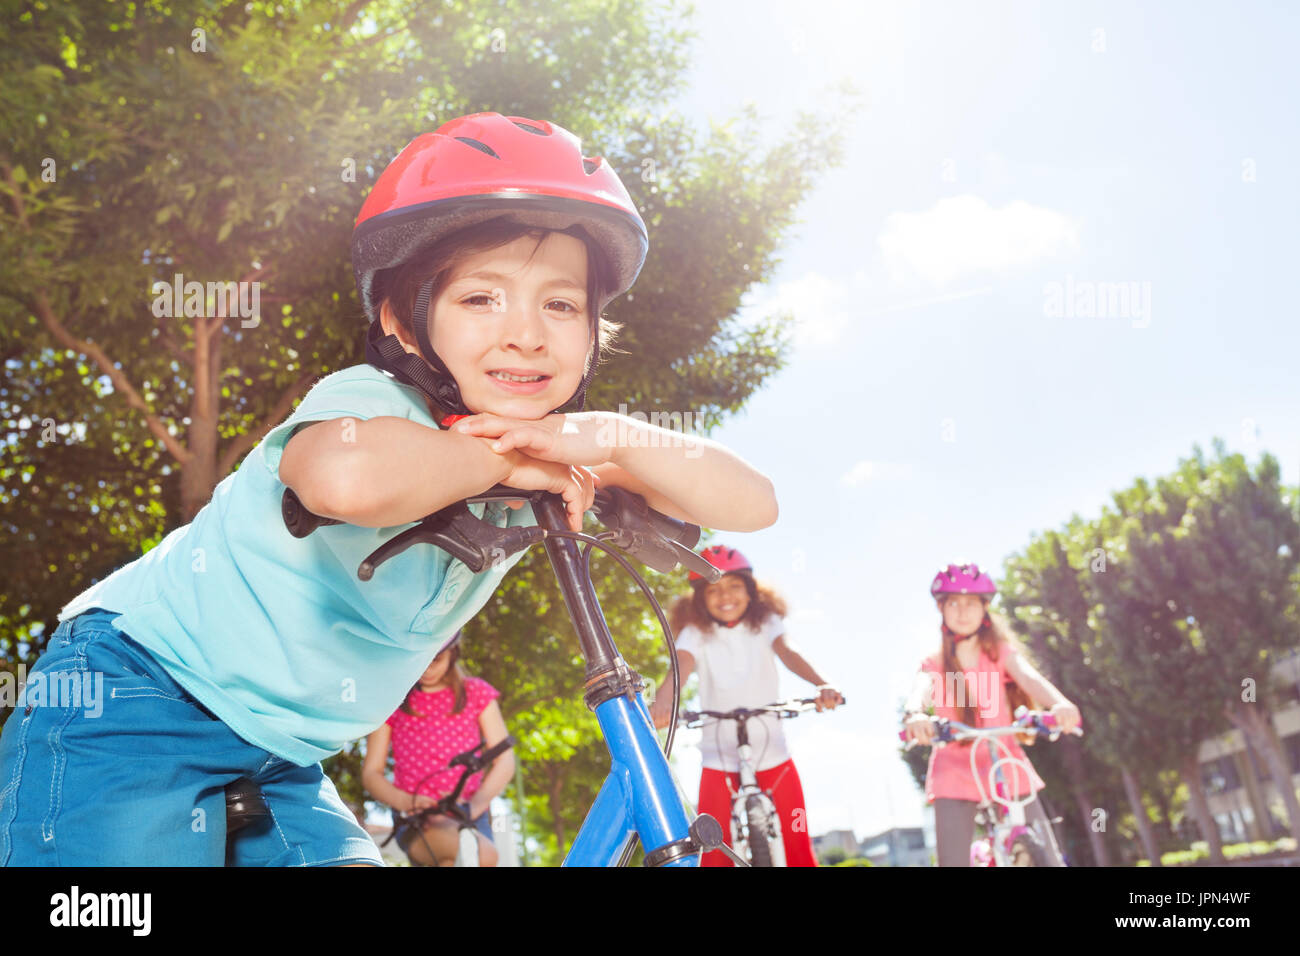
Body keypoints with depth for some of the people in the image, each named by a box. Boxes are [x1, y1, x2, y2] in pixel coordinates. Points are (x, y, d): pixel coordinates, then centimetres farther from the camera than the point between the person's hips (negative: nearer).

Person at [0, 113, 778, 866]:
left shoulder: (548, 465, -3)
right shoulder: (376, 404, -25)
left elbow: (753, 503, -9)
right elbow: (346, 475, -52)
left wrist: (618, 440, -26)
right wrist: (498, 459, -34)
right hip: (136, 697, -6)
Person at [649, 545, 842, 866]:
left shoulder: (765, 623, 3)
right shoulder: (696, 633, -1)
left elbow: (788, 652, -15)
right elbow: (683, 664, -21)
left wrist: (821, 685, -36)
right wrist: (664, 700, -43)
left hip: (772, 756, 1)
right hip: (720, 763, -1)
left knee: (797, 850, -1)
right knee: (716, 853, -7)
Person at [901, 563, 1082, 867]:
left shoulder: (1001, 652, 4)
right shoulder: (935, 665, 3)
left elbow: (1029, 677, -18)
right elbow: (921, 690, -20)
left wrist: (1059, 703, -41)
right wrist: (914, 715, -46)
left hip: (1005, 767, 0)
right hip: (956, 771, 0)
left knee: (1046, 858, -10)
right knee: (953, 860, -12)